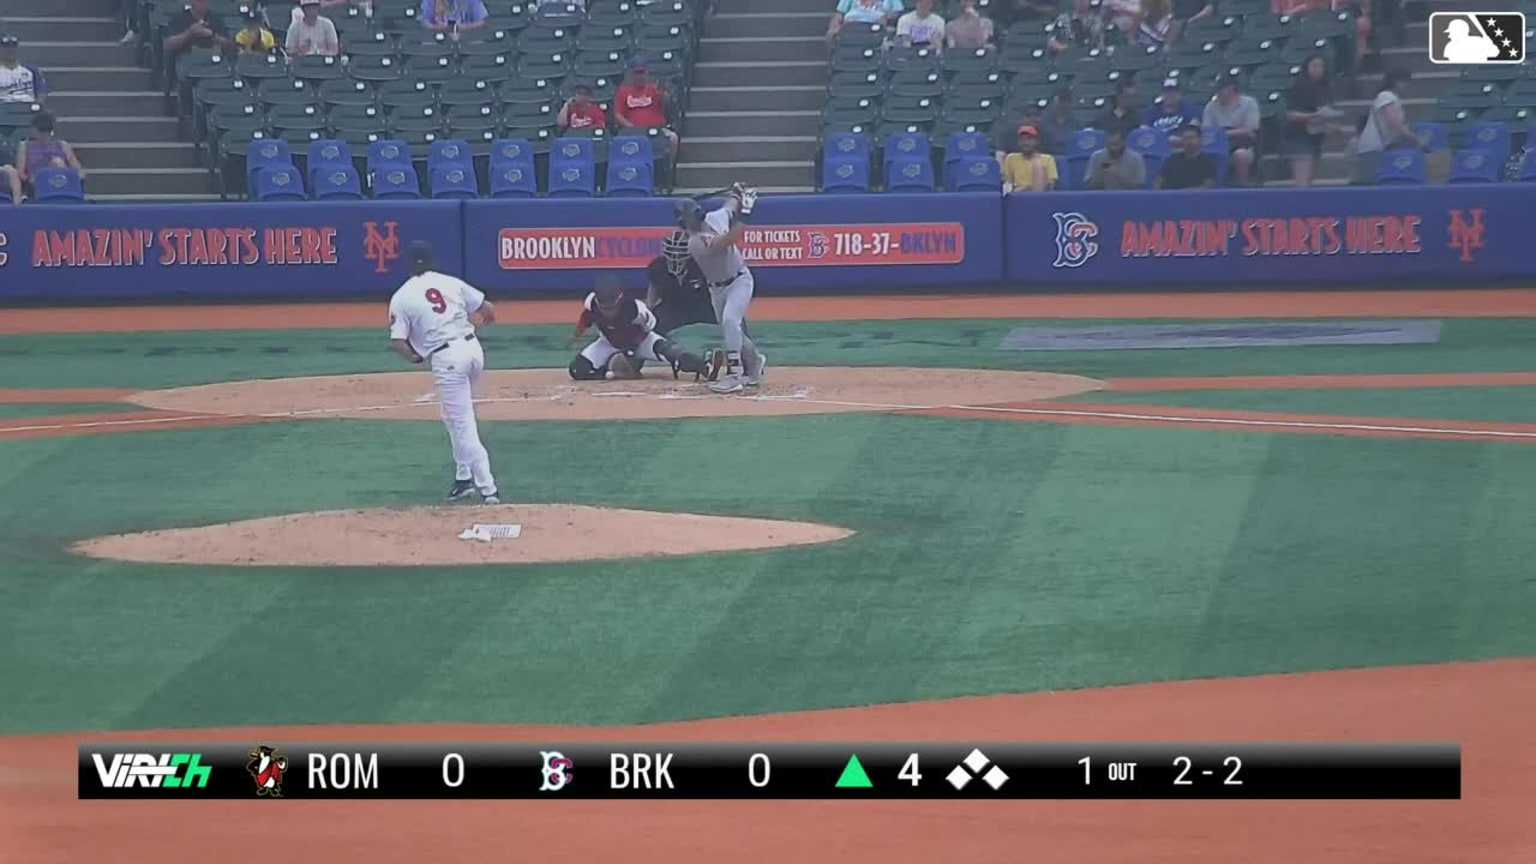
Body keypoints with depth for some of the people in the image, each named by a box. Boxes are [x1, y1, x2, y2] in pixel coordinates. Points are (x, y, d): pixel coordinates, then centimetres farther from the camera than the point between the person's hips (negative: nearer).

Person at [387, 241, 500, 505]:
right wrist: (487, 318, 35)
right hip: (473, 348, 5)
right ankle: (464, 477, 24)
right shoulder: (451, 283, 11)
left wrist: (414, 356, 13)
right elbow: (487, 308, 12)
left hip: (446, 359, -5)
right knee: (458, 417, 25)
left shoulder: (401, 297, 0)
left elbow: (397, 341, -6)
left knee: (463, 424, -3)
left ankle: (487, 488, -8)